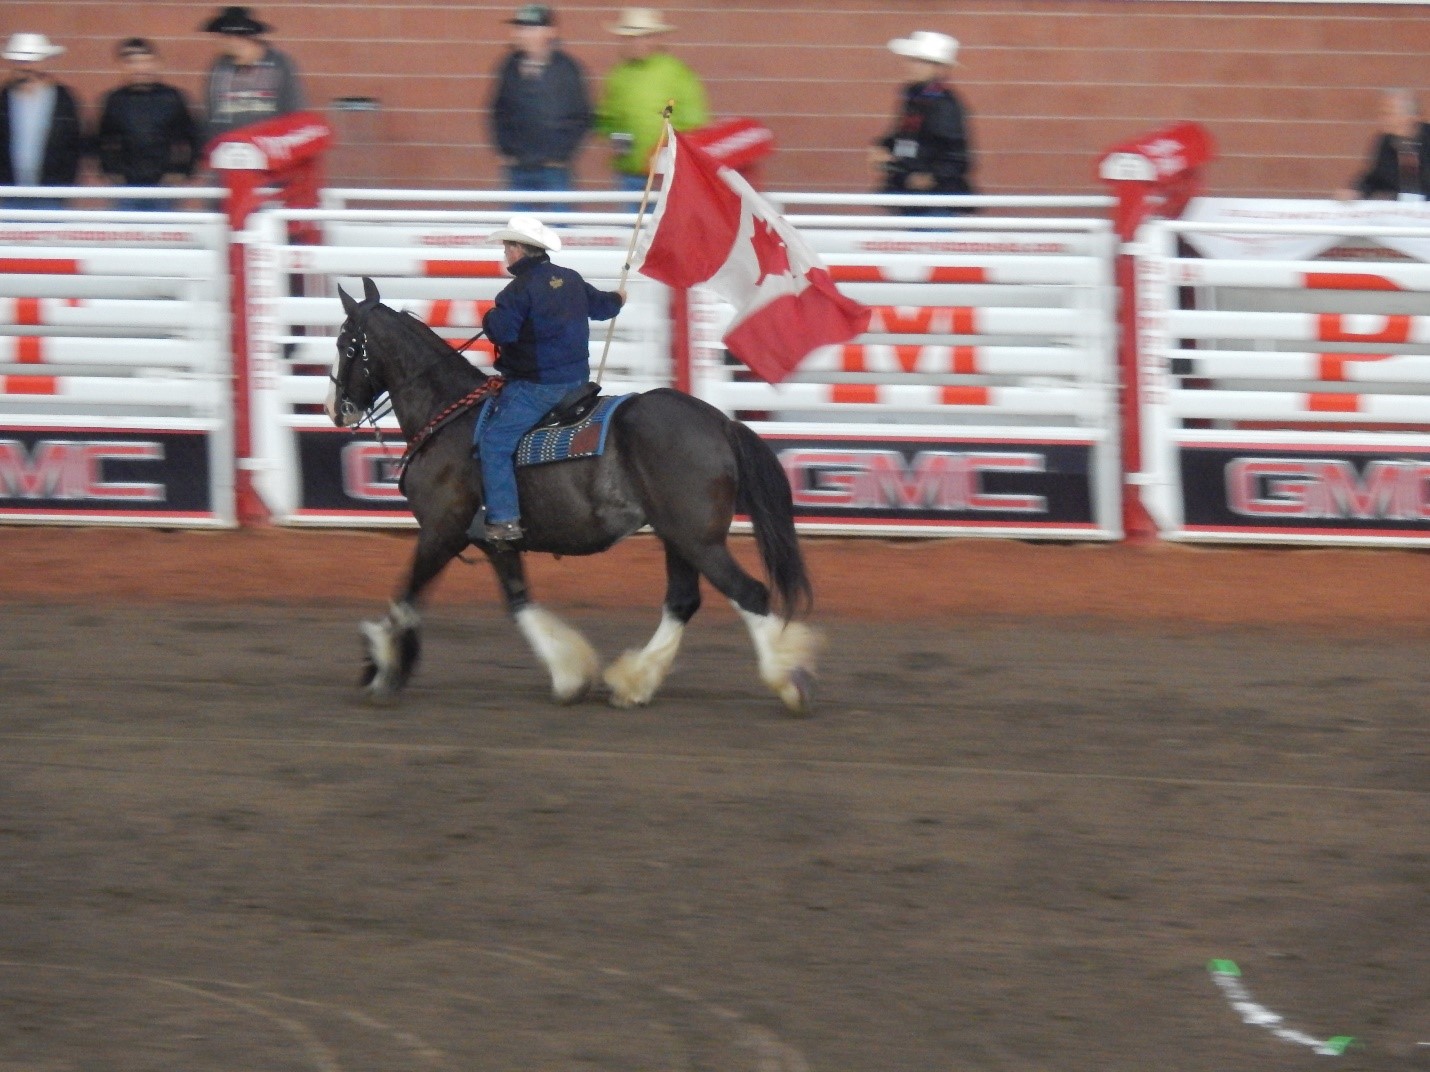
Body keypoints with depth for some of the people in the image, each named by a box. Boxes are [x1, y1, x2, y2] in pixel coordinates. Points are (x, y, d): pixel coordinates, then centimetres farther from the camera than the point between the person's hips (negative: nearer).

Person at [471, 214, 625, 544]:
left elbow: (501, 331, -23)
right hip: (577, 379, 9)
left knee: (493, 441, -10)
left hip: (536, 386, -9)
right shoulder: (571, 280, 10)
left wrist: (490, 318, 1)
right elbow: (600, 305, 27)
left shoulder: (520, 289, -16)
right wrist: (617, 299, 51)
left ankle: (503, 520, -18)